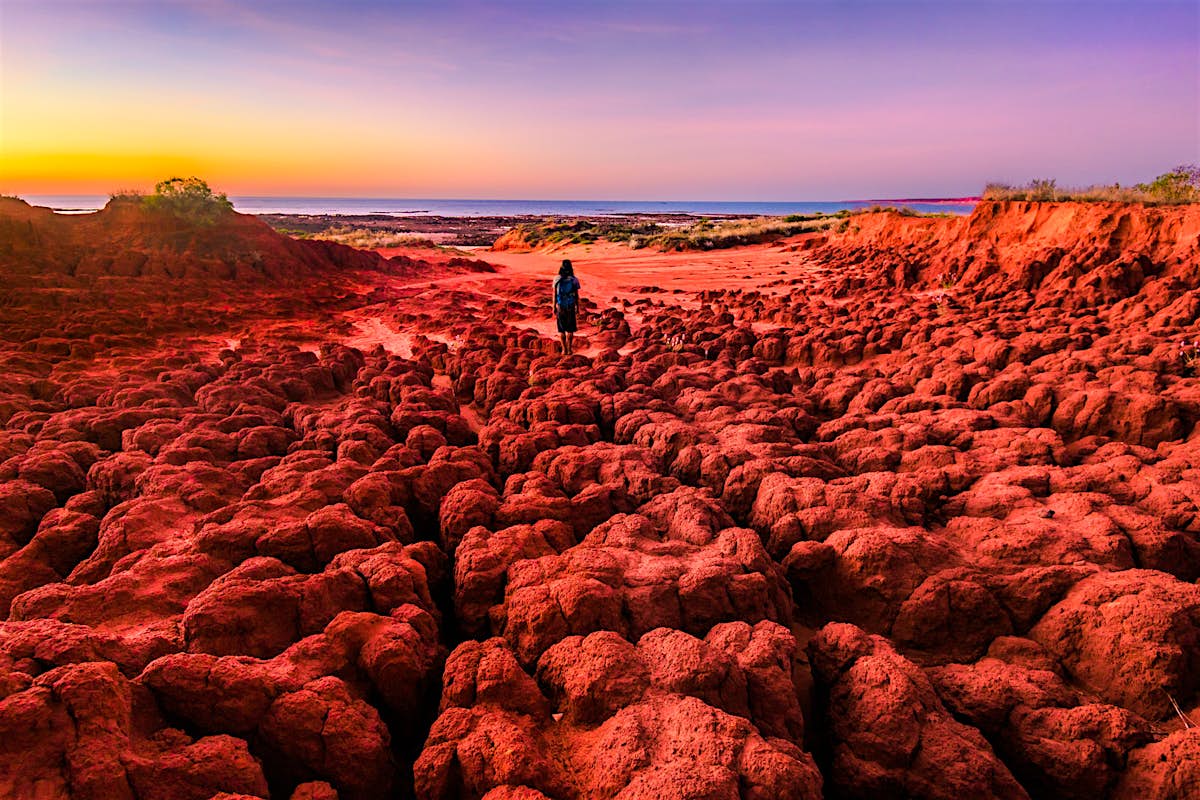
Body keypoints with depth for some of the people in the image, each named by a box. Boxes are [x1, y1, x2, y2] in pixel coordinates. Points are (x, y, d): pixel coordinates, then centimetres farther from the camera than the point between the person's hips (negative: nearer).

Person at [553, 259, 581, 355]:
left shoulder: (556, 279, -6)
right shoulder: (574, 280, -7)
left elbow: (554, 294, -4)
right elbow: (576, 295, -3)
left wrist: (554, 308, 3)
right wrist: (577, 308, 8)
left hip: (560, 307, 0)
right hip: (570, 307, 0)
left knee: (561, 329, 11)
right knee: (570, 329, 12)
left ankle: (564, 349, 5)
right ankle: (569, 349, 10)